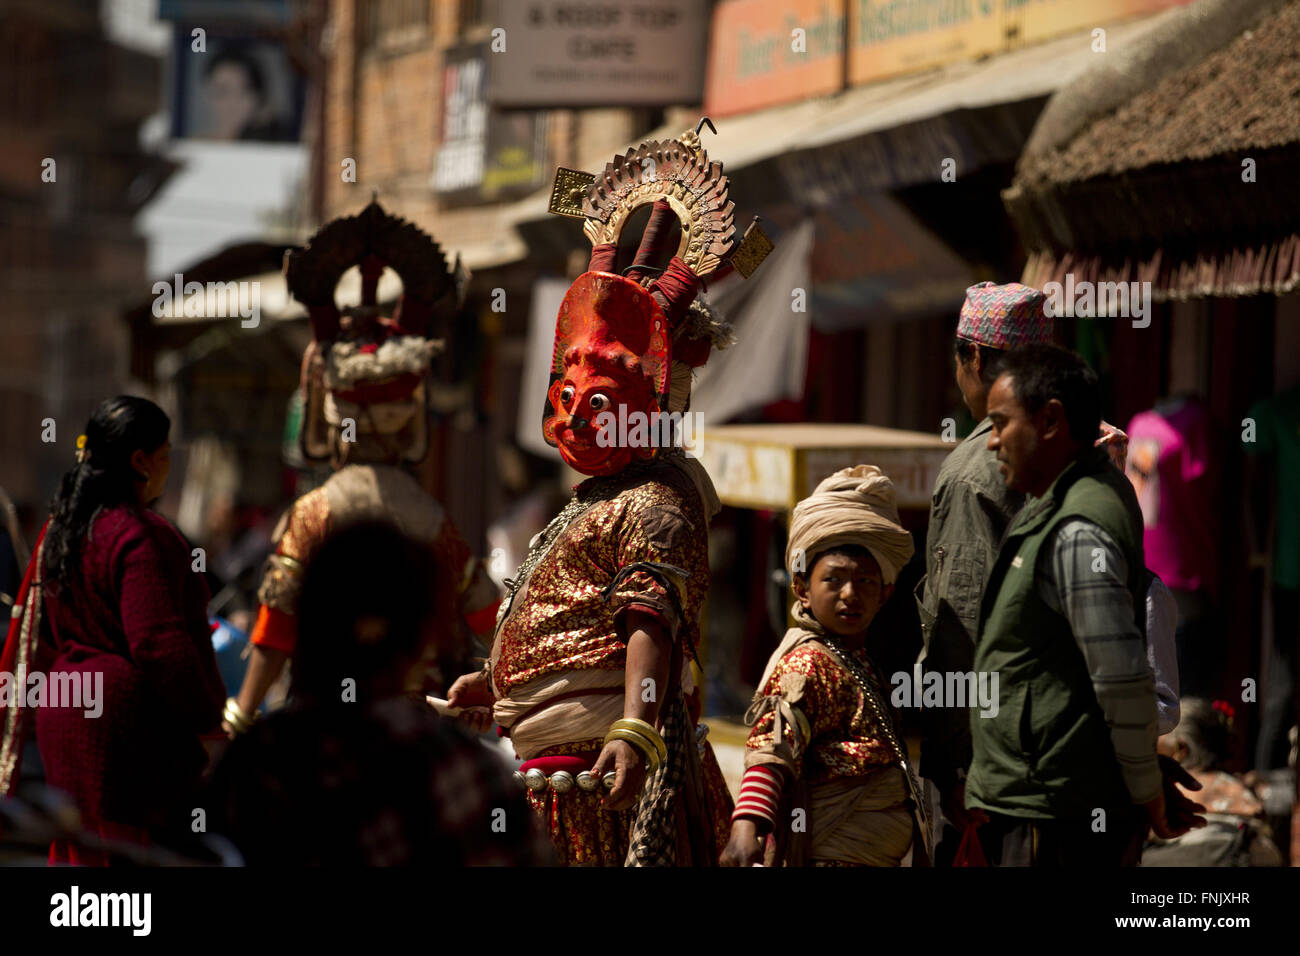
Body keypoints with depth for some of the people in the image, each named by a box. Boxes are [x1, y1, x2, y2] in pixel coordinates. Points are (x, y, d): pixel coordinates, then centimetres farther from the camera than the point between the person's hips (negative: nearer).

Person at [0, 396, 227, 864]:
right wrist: (209, 720, -13)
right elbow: (161, 645, -21)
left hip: (63, 712, 9)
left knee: (79, 851, 13)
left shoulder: (60, 528, 9)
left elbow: (40, 632, 15)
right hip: (131, 716, -9)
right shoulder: (141, 536, -17)